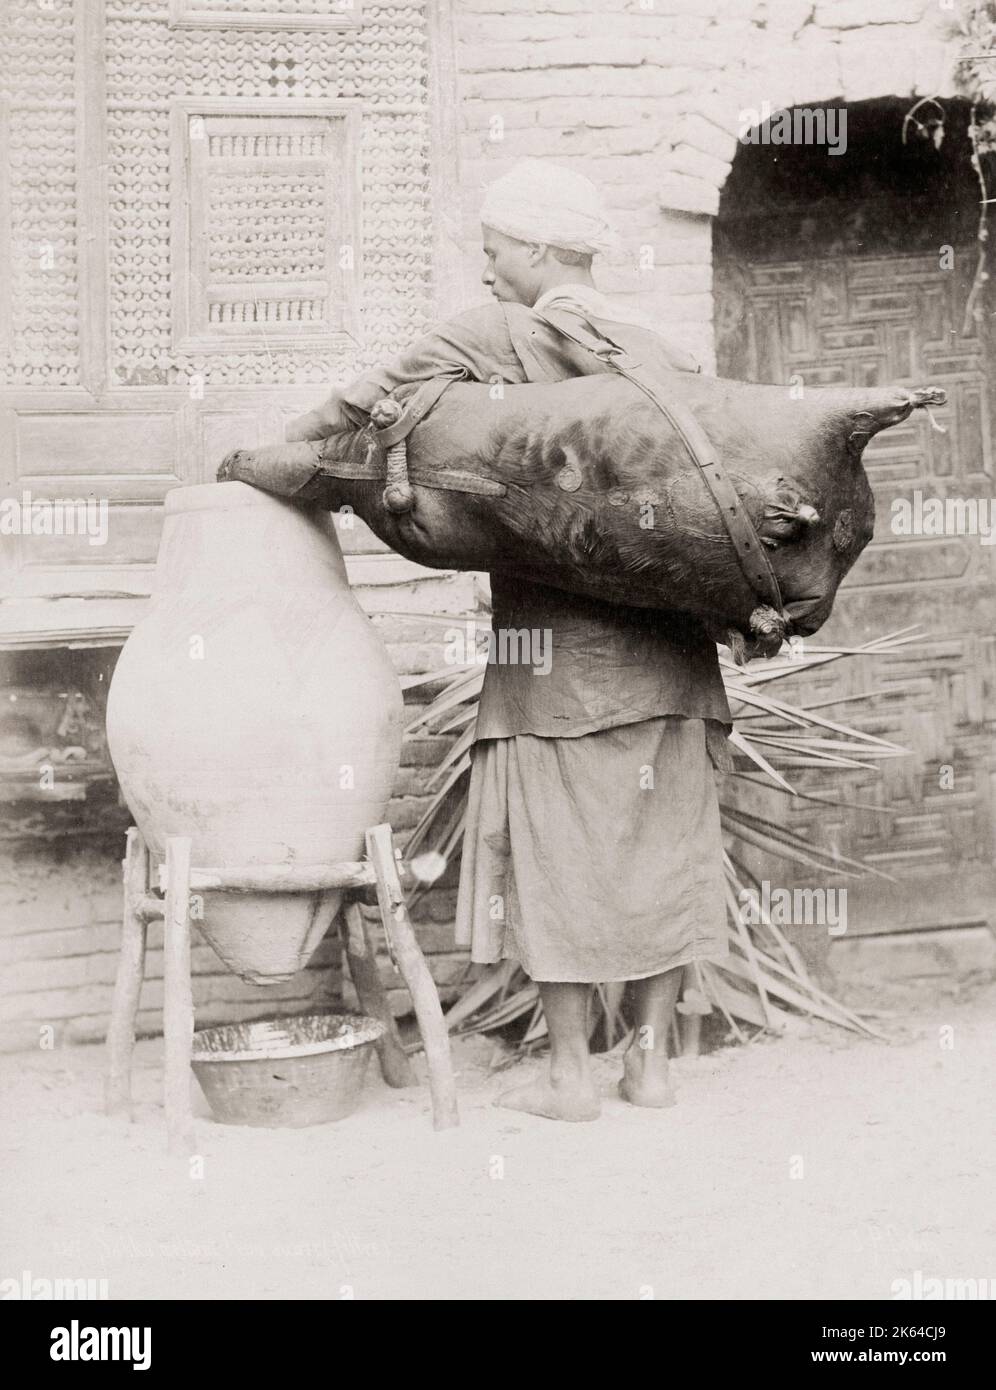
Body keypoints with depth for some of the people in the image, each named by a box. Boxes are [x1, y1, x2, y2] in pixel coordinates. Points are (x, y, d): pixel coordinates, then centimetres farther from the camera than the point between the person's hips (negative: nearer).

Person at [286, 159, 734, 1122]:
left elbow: (372, 400, -3)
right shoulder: (659, 352, 12)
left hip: (559, 644, -5)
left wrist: (277, 445, 10)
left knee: (555, 846, 3)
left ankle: (569, 1076, 8)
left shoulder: (496, 339, -4)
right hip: (666, 640, 5)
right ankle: (651, 1059, 17)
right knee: (660, 843, 10)